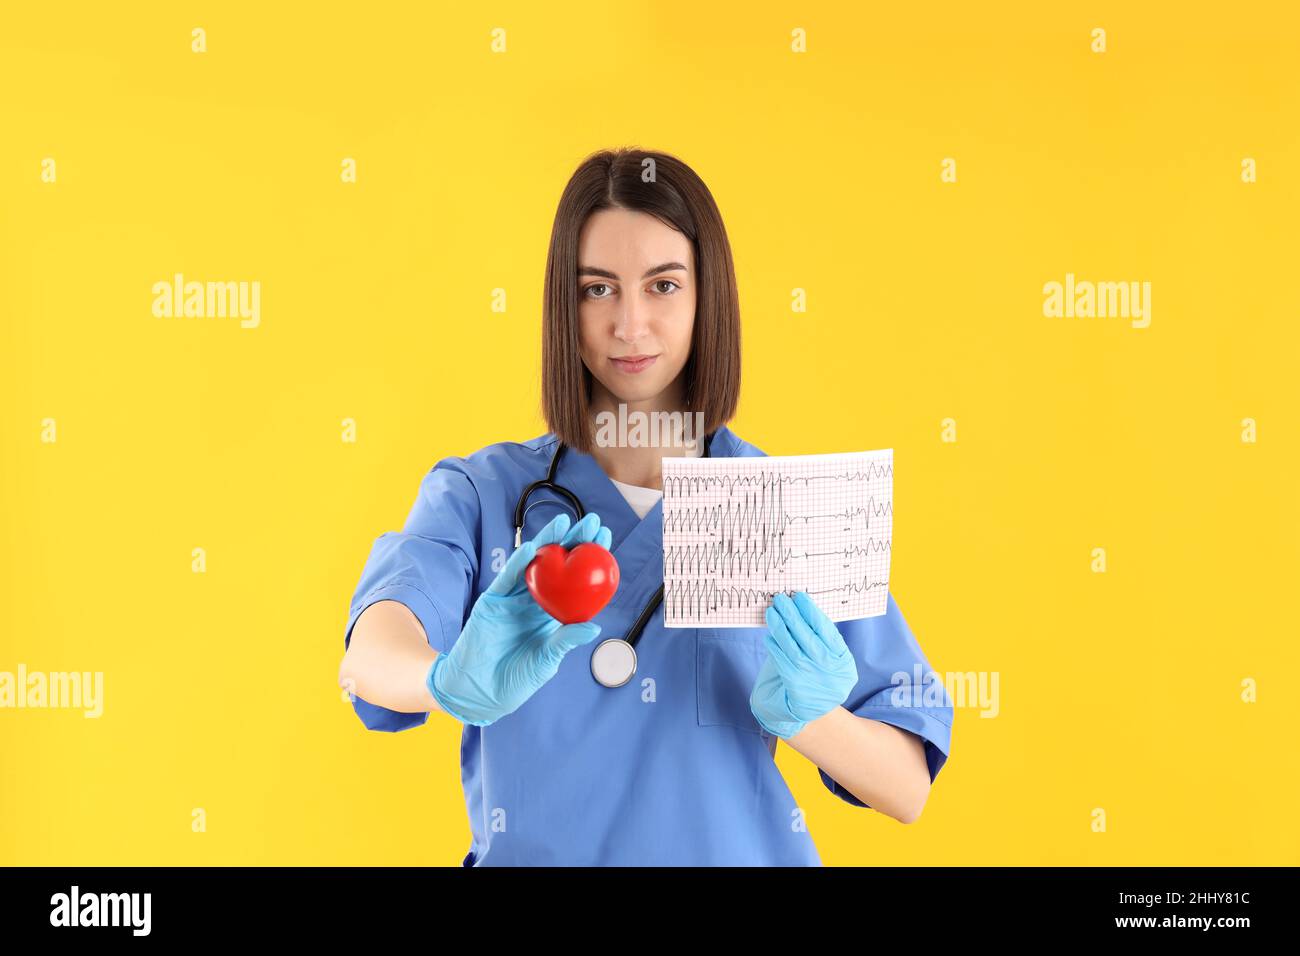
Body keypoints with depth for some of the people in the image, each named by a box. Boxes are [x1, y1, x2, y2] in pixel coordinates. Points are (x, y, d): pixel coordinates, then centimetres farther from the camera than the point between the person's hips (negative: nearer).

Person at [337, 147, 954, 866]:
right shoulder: (476, 496, 2)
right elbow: (374, 648, -17)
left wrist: (805, 715, -19)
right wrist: (458, 682, -37)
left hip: (744, 848, 0)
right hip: (533, 853, 0)